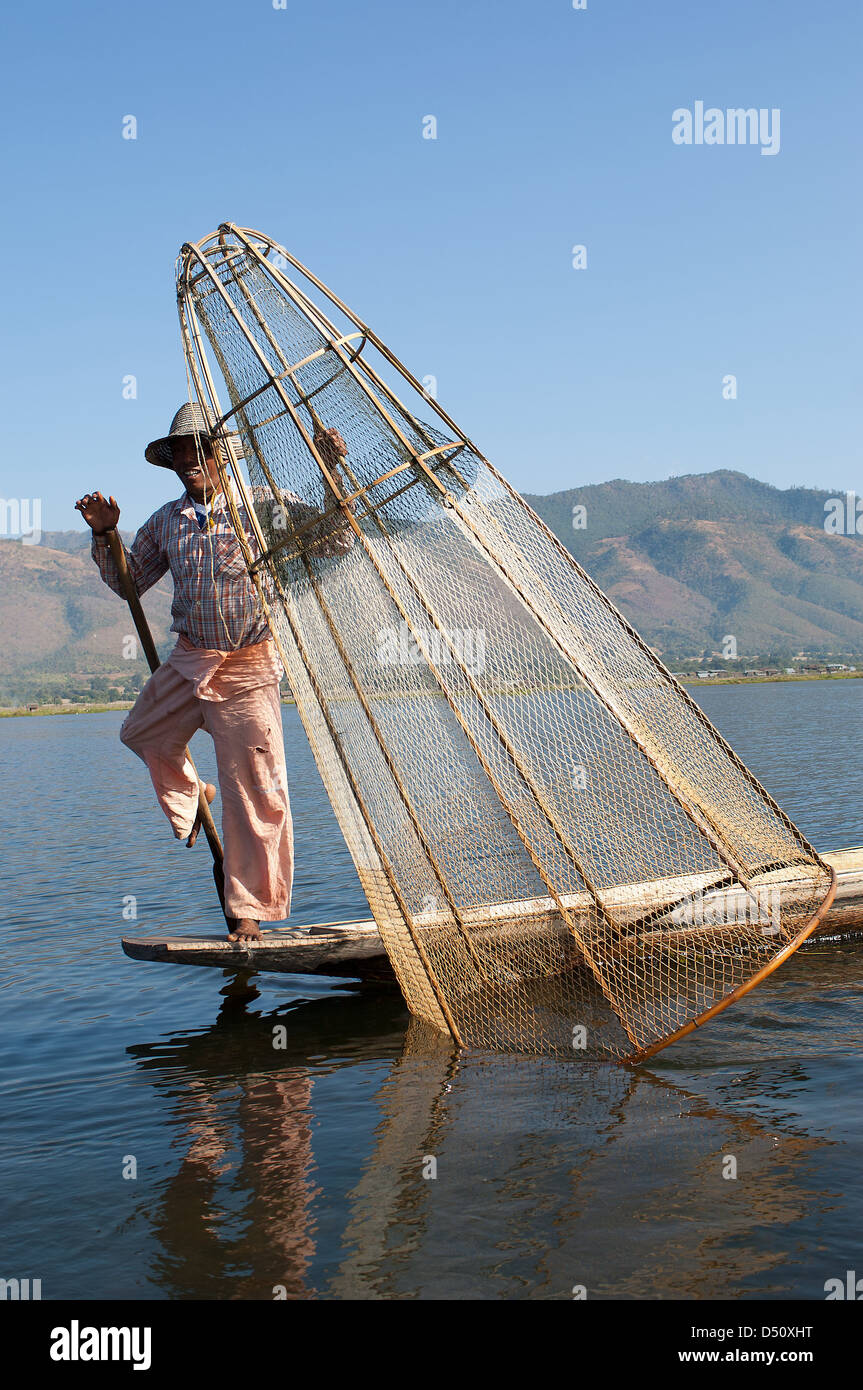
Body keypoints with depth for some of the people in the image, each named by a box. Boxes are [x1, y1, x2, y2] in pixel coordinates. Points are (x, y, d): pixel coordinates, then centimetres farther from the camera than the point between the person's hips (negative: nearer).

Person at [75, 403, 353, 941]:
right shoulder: (166, 521, 10)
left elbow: (337, 540, -7)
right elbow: (129, 582, 21)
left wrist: (333, 474, -17)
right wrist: (106, 534, 6)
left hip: (249, 669, -5)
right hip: (187, 661, 5)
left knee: (257, 794, -4)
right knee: (142, 735, 19)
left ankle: (247, 912, 7)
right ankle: (190, 797, 48)